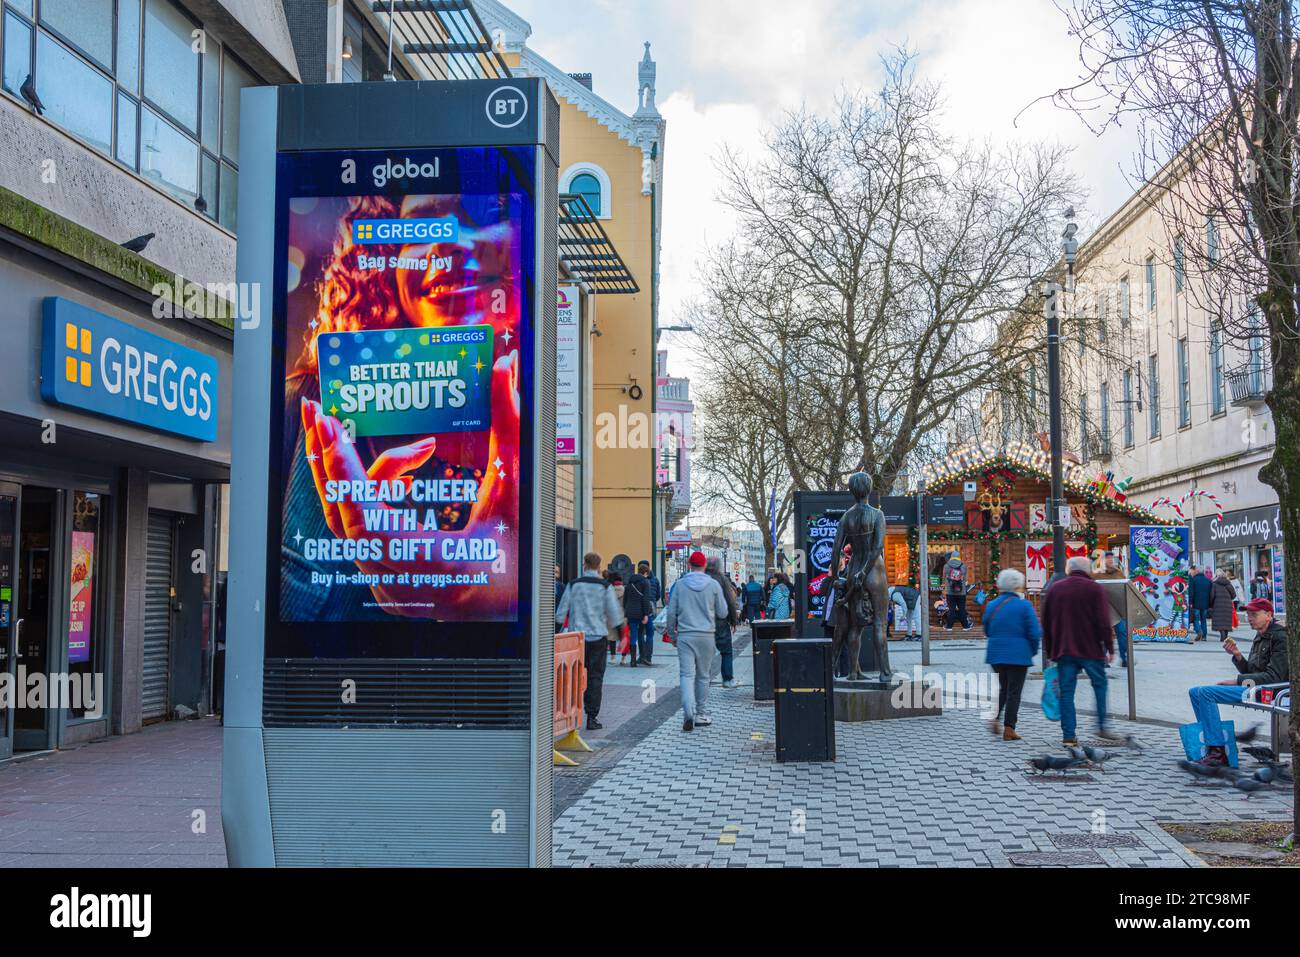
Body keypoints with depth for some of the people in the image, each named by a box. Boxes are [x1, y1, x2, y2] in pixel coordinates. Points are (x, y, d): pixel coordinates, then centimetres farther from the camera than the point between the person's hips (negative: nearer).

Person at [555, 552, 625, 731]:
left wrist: (555, 634, 14)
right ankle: (592, 718, 1)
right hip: (598, 637, -1)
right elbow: (614, 613, -4)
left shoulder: (573, 585, 1)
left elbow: (561, 613, 1)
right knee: (595, 677, 4)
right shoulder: (605, 586, -3)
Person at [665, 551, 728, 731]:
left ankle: (688, 712, -21)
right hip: (706, 636, 1)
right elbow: (723, 613, 4)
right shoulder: (714, 585, -1)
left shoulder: (679, 584, -1)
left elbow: (672, 612, 2)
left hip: (684, 635, -1)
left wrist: (672, 634, 14)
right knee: (703, 676, 12)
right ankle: (699, 713, 18)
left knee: (687, 674, -4)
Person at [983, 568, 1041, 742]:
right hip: (1018, 655, -5)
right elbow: (1035, 633, -10)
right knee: (1014, 691, 3)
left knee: (1003, 688, 22)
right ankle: (1008, 728, 2)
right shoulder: (1024, 605, -10)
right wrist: (1033, 650, 5)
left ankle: (996, 718, 10)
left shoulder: (992, 605, 4)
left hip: (996, 654, 5)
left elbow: (987, 631, 12)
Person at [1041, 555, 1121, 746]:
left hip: (1063, 650, 3)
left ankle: (1068, 735, 0)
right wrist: (1109, 647, -3)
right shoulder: (1094, 589, -3)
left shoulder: (1053, 589, 10)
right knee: (1099, 684, 14)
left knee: (1066, 691, 3)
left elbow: (1046, 623, 12)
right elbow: (1103, 622, -9)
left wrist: (1049, 651, 17)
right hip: (1090, 649, -3)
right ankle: (1102, 726, 10)